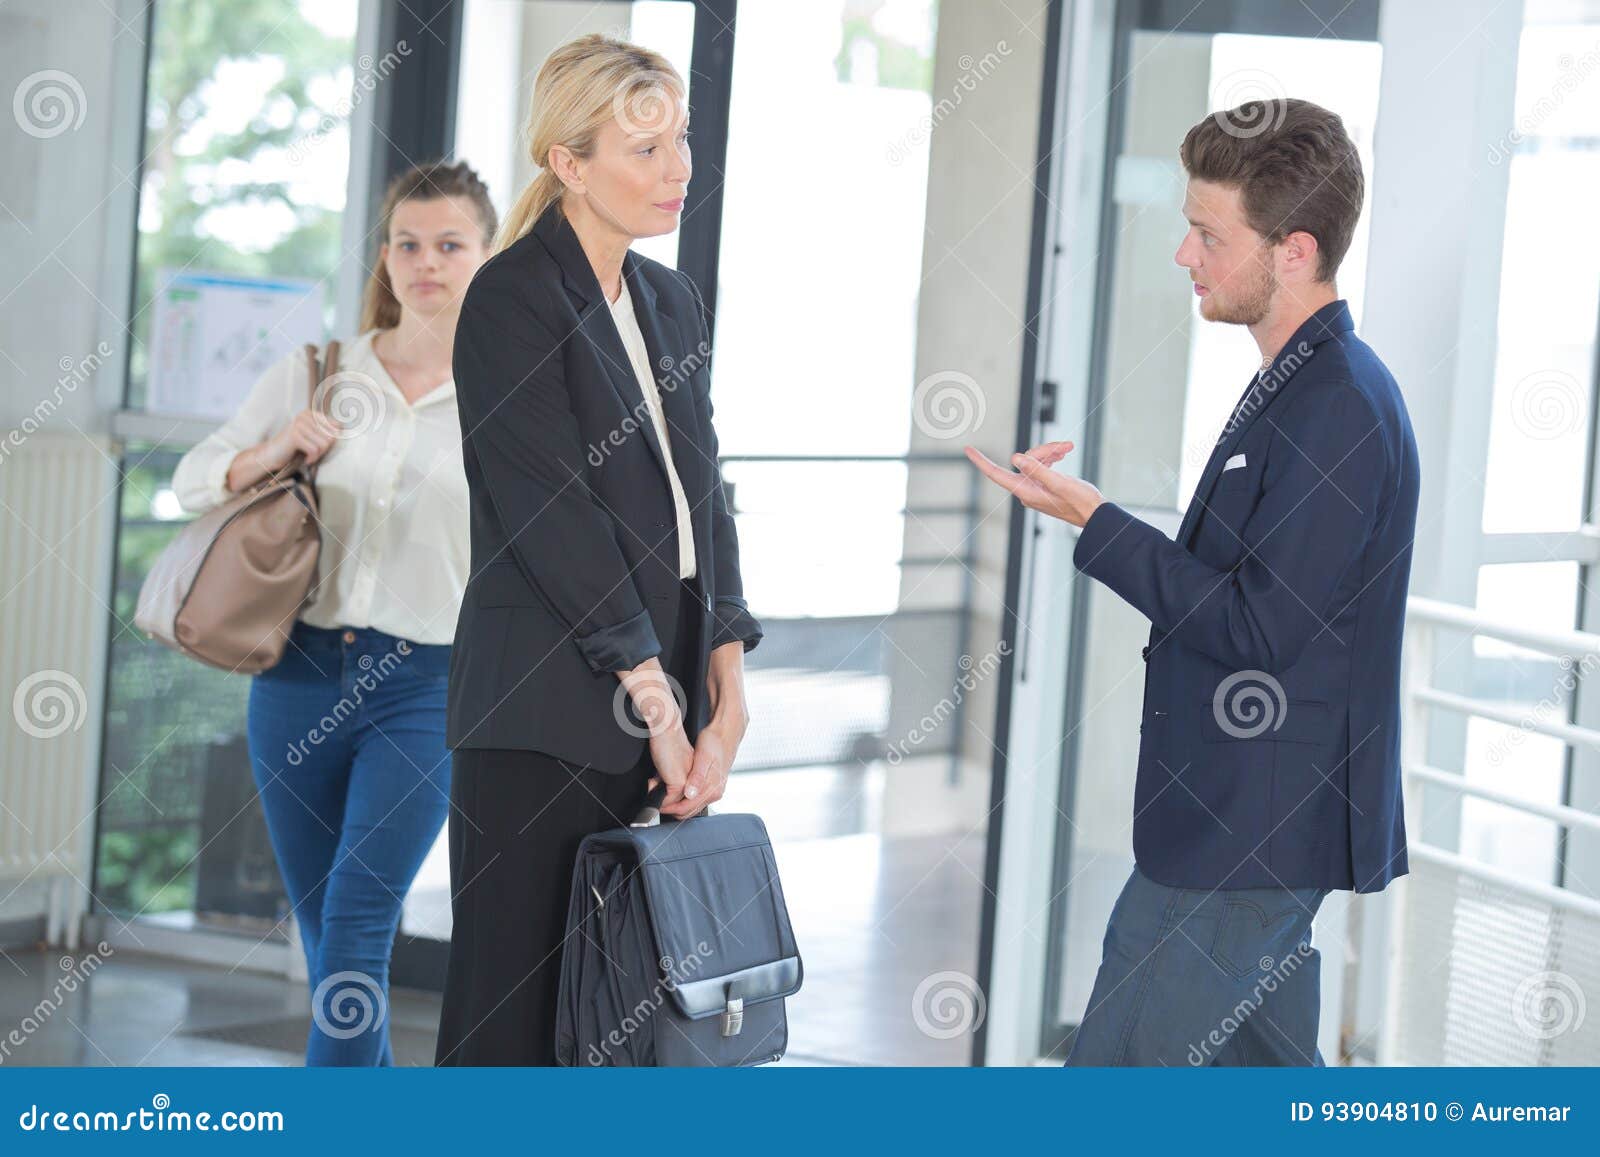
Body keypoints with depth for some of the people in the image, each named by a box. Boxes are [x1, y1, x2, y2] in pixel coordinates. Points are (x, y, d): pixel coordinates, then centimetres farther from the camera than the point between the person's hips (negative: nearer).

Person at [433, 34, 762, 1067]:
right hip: (544, 710, -7)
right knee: (514, 996, -3)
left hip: (658, 693, 7)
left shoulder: (674, 303, 16)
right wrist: (657, 701, -12)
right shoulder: (514, 299, -7)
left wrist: (726, 693, 3)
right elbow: (552, 515, -12)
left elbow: (702, 497, 14)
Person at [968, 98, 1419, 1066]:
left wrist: (1093, 522, -20)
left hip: (1250, 834, -11)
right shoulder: (1303, 386, 13)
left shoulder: (1340, 407, -20)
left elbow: (1257, 630, -22)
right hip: (1264, 828, 11)